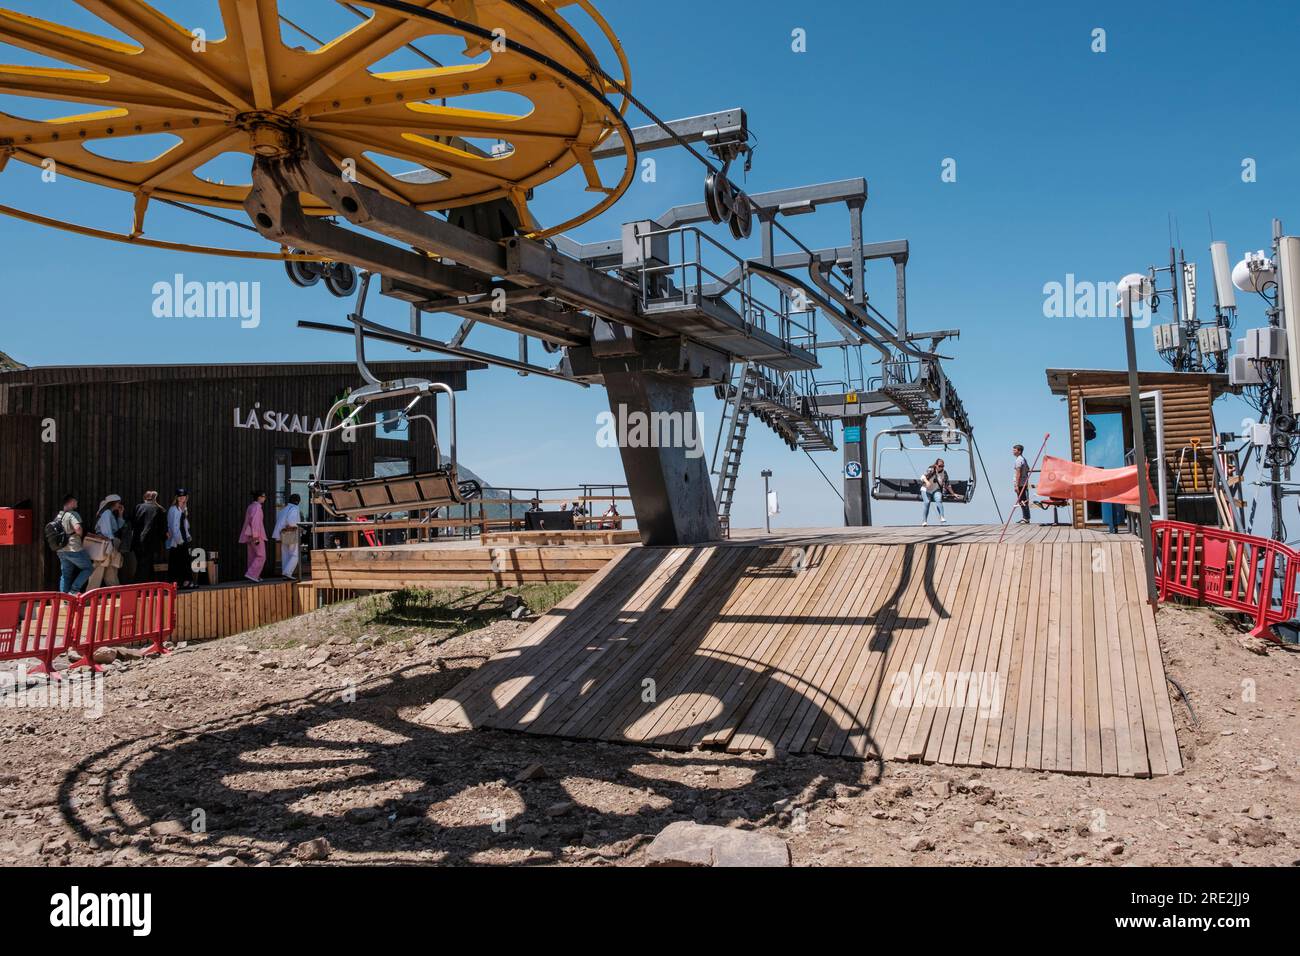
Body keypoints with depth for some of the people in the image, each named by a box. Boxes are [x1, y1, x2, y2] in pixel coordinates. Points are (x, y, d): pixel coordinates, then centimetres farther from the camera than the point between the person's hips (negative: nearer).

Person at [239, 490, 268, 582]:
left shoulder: (250, 506, 14)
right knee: (261, 556, -5)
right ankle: (251, 574, -12)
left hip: (250, 535, 9)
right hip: (256, 534, -9)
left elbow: (248, 522, 17)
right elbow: (255, 522, -21)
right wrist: (256, 537, -22)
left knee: (252, 557, 9)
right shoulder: (257, 507, -14)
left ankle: (254, 577, 10)